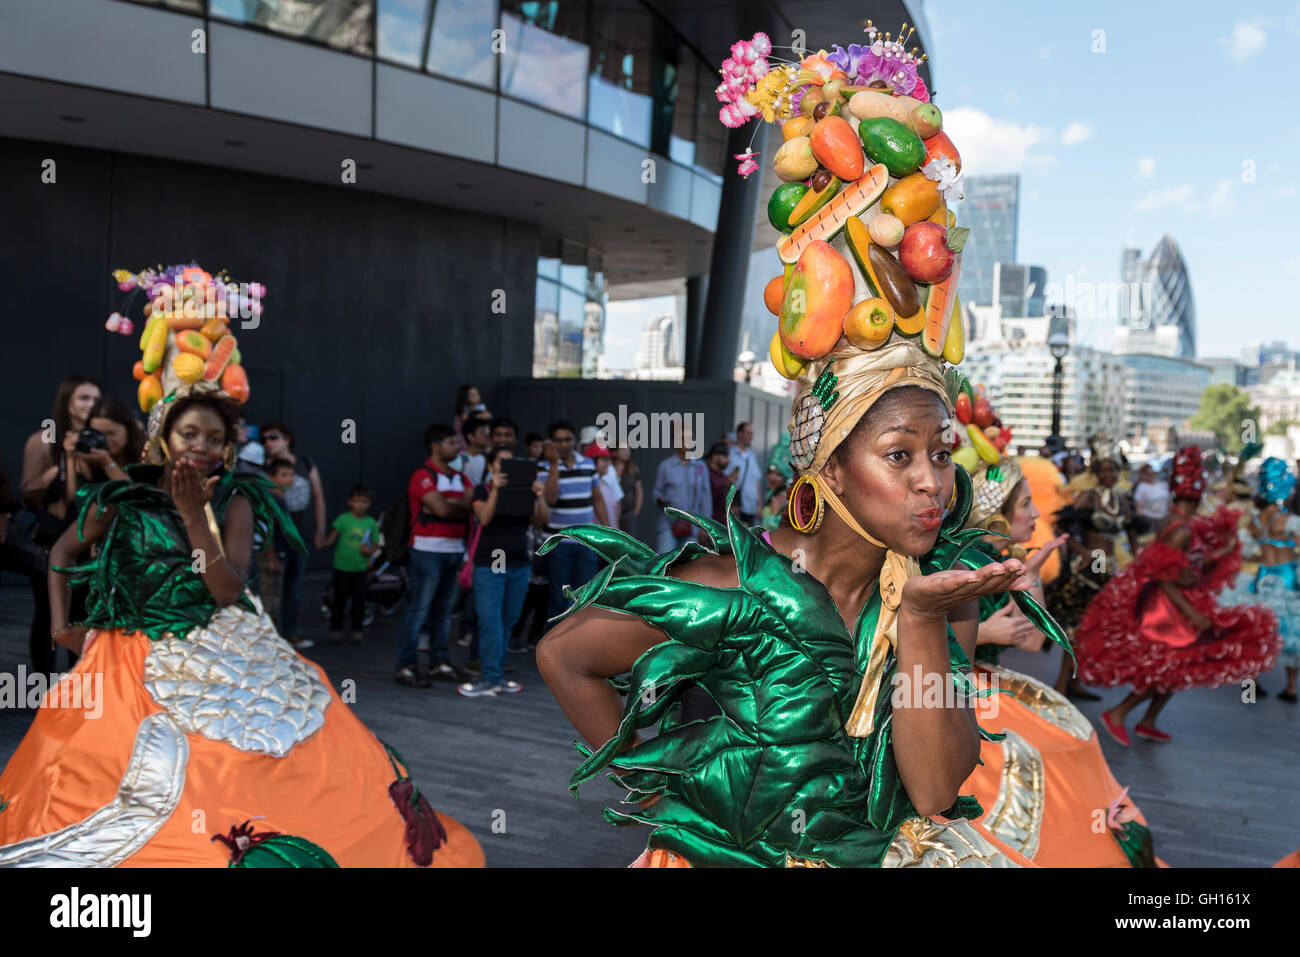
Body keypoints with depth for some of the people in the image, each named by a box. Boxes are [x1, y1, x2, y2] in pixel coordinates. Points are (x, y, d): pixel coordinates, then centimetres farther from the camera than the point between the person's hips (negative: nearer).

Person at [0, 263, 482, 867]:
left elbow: (227, 591, -12)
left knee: (330, 762, -3)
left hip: (228, 659, 1)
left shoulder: (235, 501, -2)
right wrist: (61, 625, 6)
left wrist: (196, 515, -18)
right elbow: (61, 553, 16)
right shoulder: (119, 500, -1)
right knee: (157, 779, -15)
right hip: (142, 665, -1)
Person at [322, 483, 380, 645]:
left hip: (360, 568, 2)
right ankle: (336, 629, 18)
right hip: (342, 566, -2)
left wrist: (369, 550, -11)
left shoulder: (371, 523, 3)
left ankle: (358, 630, 18)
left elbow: (376, 544, 9)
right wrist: (324, 542, -29)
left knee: (359, 599, 6)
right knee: (340, 598, 6)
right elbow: (332, 536, -10)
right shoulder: (343, 519, -4)